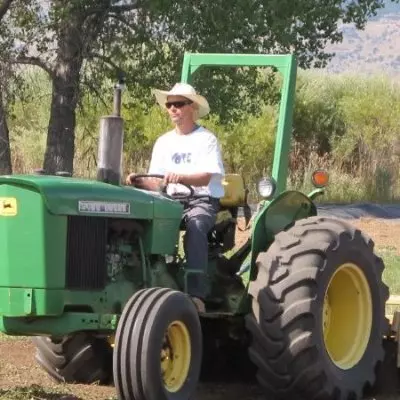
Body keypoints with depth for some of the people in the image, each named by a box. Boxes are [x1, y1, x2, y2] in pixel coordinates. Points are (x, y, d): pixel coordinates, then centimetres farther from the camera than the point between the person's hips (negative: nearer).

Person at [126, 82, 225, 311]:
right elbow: (157, 184, 10)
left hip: (203, 200, -5)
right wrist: (140, 182, -13)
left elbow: (205, 177, -15)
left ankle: (197, 293, -45)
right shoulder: (164, 142, 15)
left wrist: (180, 177, -34)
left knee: (195, 226, -38)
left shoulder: (206, 140, -1)